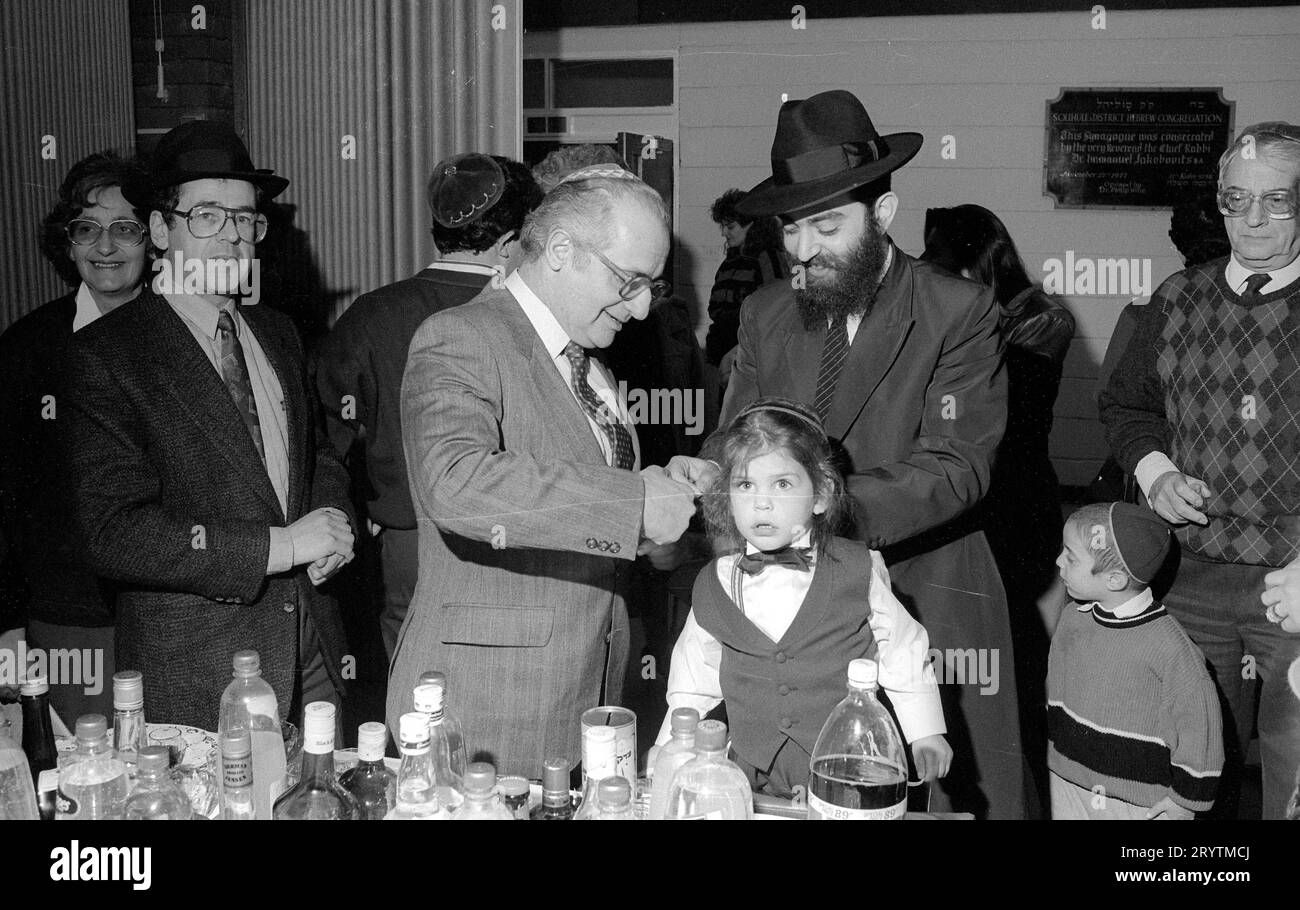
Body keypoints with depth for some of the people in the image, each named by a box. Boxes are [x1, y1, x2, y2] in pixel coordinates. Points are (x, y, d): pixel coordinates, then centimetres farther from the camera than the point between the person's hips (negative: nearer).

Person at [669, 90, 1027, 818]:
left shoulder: (960, 312, -6)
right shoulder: (767, 313, 9)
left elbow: (956, 468, -14)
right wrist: (708, 475, -14)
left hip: (924, 603, -3)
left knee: (946, 799, 2)